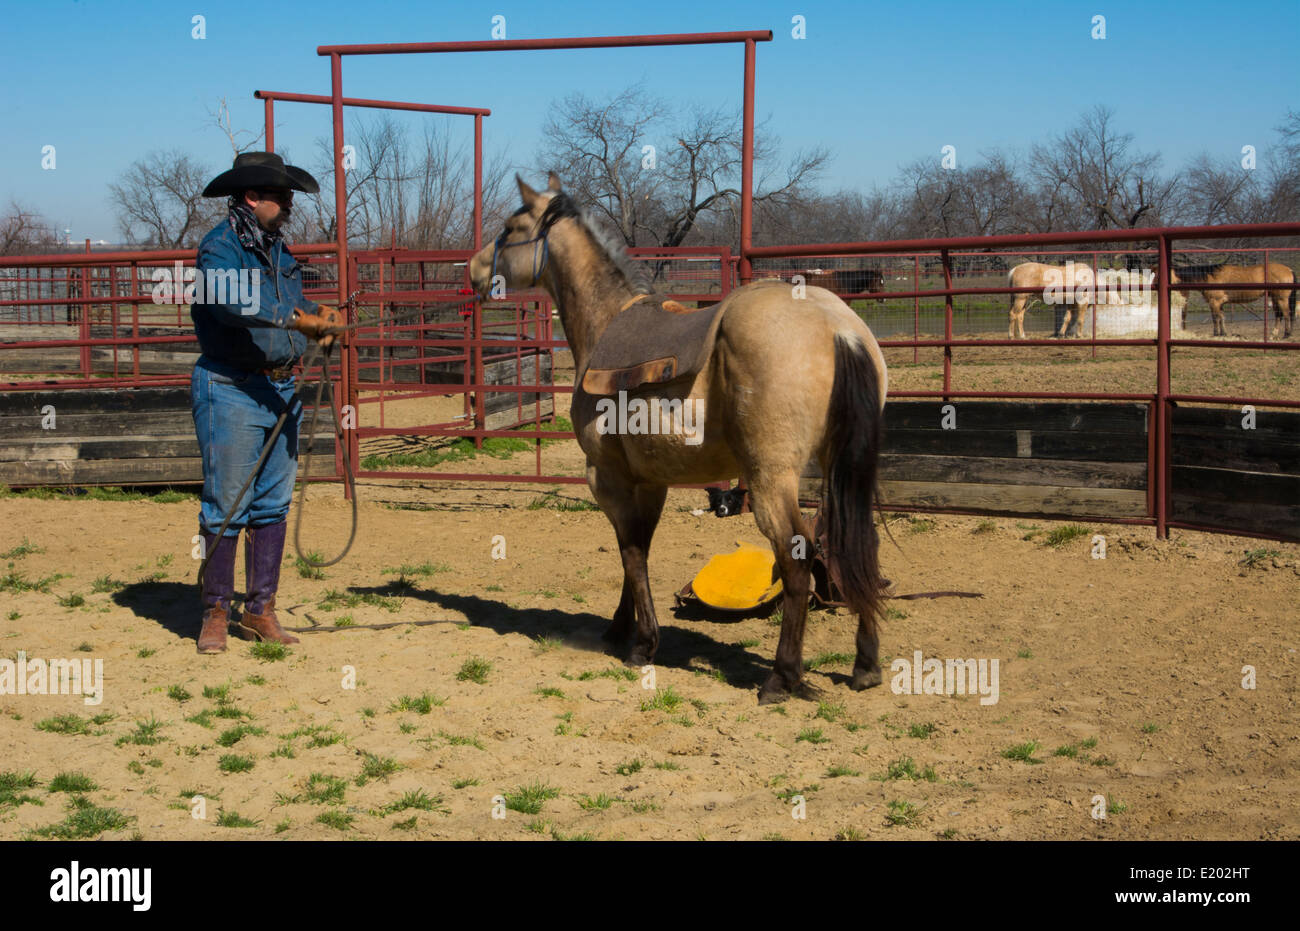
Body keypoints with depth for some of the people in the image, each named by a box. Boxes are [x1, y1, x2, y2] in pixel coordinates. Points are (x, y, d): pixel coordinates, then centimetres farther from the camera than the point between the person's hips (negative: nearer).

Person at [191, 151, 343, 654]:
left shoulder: (277, 248, 15)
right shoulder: (220, 247, -10)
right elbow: (233, 303, -28)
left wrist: (319, 314, 3)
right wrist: (297, 320, -36)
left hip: (281, 388, 8)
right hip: (231, 390, -8)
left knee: (273, 505, 9)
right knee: (227, 505, -3)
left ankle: (260, 610, 17)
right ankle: (216, 612, 7)